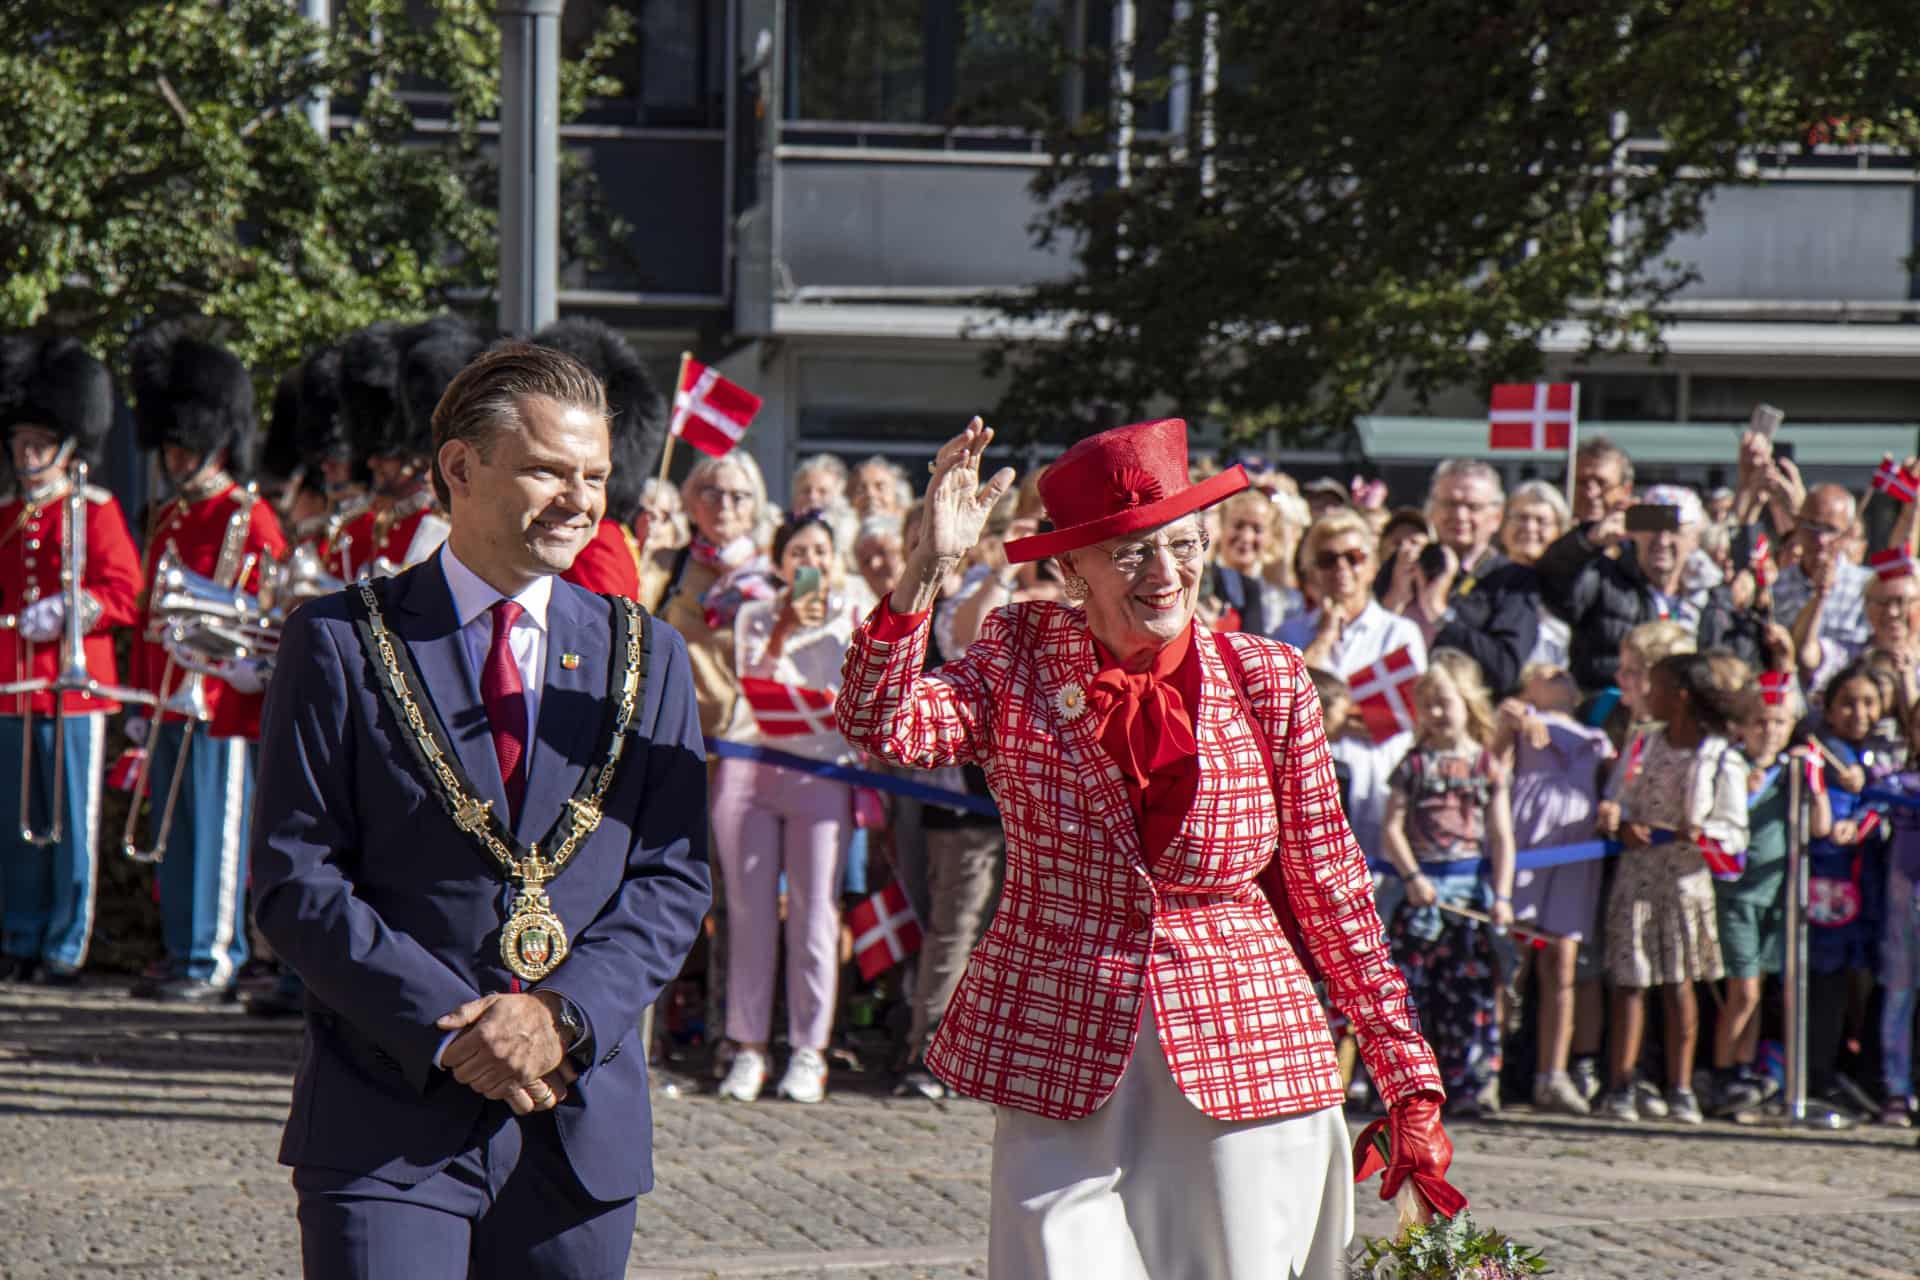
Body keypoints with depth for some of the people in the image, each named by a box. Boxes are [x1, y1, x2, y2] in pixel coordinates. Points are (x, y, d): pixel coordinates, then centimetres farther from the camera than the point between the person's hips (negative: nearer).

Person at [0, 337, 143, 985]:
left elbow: (123, 592, -8)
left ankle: (66, 949, 4)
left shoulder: (98, 512, -1)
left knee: (72, 826, -1)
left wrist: (66, 610, -19)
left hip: (74, 687, -5)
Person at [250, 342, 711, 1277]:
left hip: (581, 1125, 3)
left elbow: (674, 877, 5)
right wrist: (448, 1024, -14)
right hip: (387, 1126, -3)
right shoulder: (341, 642, 0)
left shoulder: (647, 657, 9)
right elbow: (292, 880, -5)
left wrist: (566, 1015, -11)